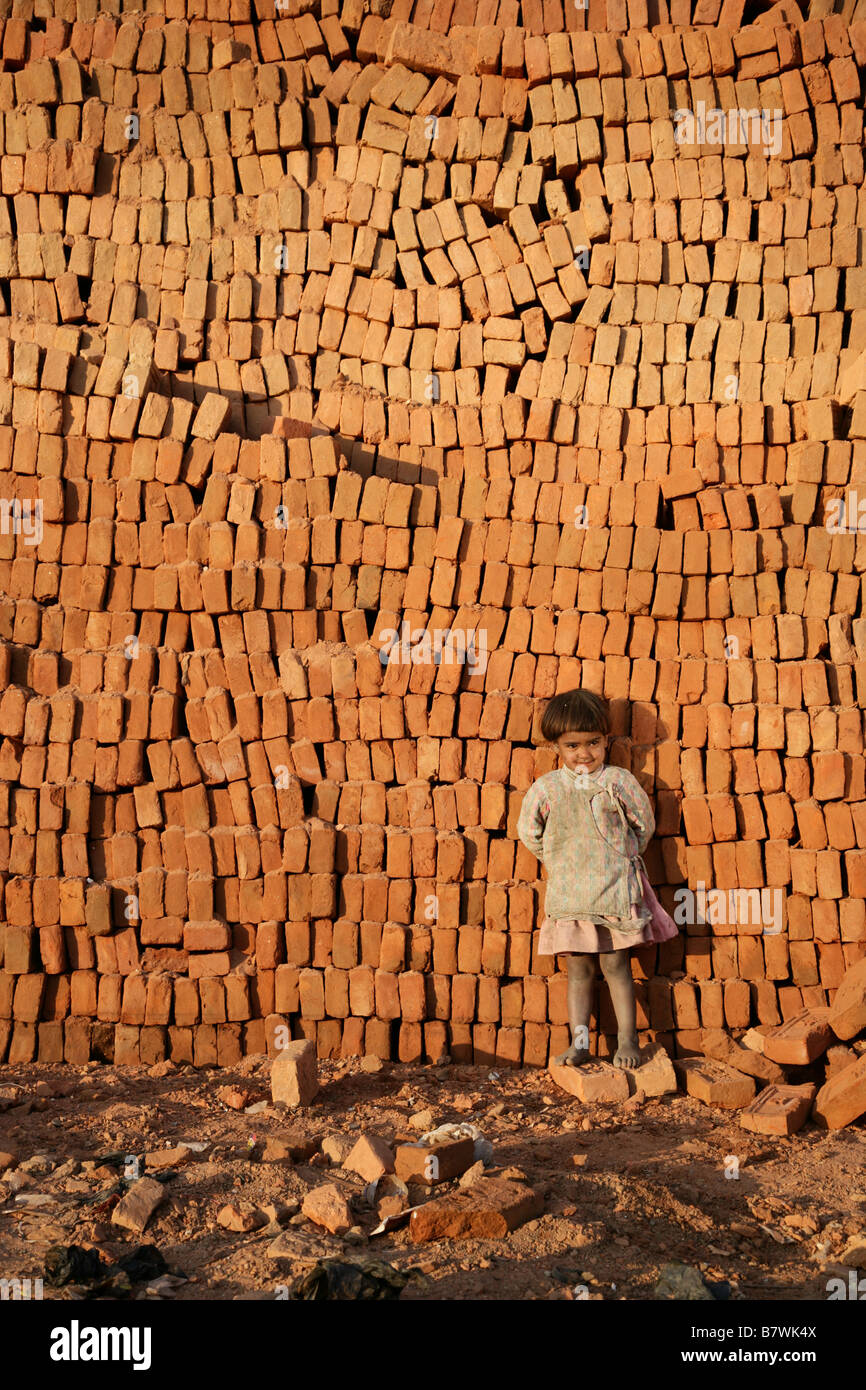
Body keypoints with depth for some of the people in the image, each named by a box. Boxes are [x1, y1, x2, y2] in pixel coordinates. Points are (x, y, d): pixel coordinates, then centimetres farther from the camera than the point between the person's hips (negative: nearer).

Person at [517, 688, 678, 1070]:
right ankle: (579, 1040, 12)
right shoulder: (545, 789, -4)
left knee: (615, 965, 2)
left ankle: (627, 1039, 12)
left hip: (614, 890, -2)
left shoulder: (619, 782, -7)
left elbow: (644, 824, 5)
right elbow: (529, 832, 10)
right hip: (568, 895, 2)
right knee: (578, 968, 6)